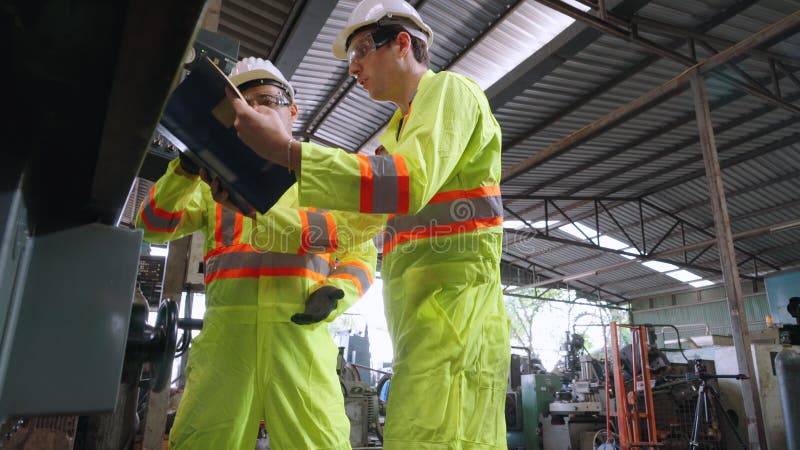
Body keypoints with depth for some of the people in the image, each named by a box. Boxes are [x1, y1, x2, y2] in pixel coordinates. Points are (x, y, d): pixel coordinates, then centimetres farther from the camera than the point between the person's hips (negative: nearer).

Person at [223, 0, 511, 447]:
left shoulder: (449, 90, 2)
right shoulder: (398, 129, 28)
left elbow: (410, 182, -19)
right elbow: (352, 224, 24)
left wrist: (287, 150, -21)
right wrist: (260, 213, 15)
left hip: (452, 297, -9)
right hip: (419, 308, 9)